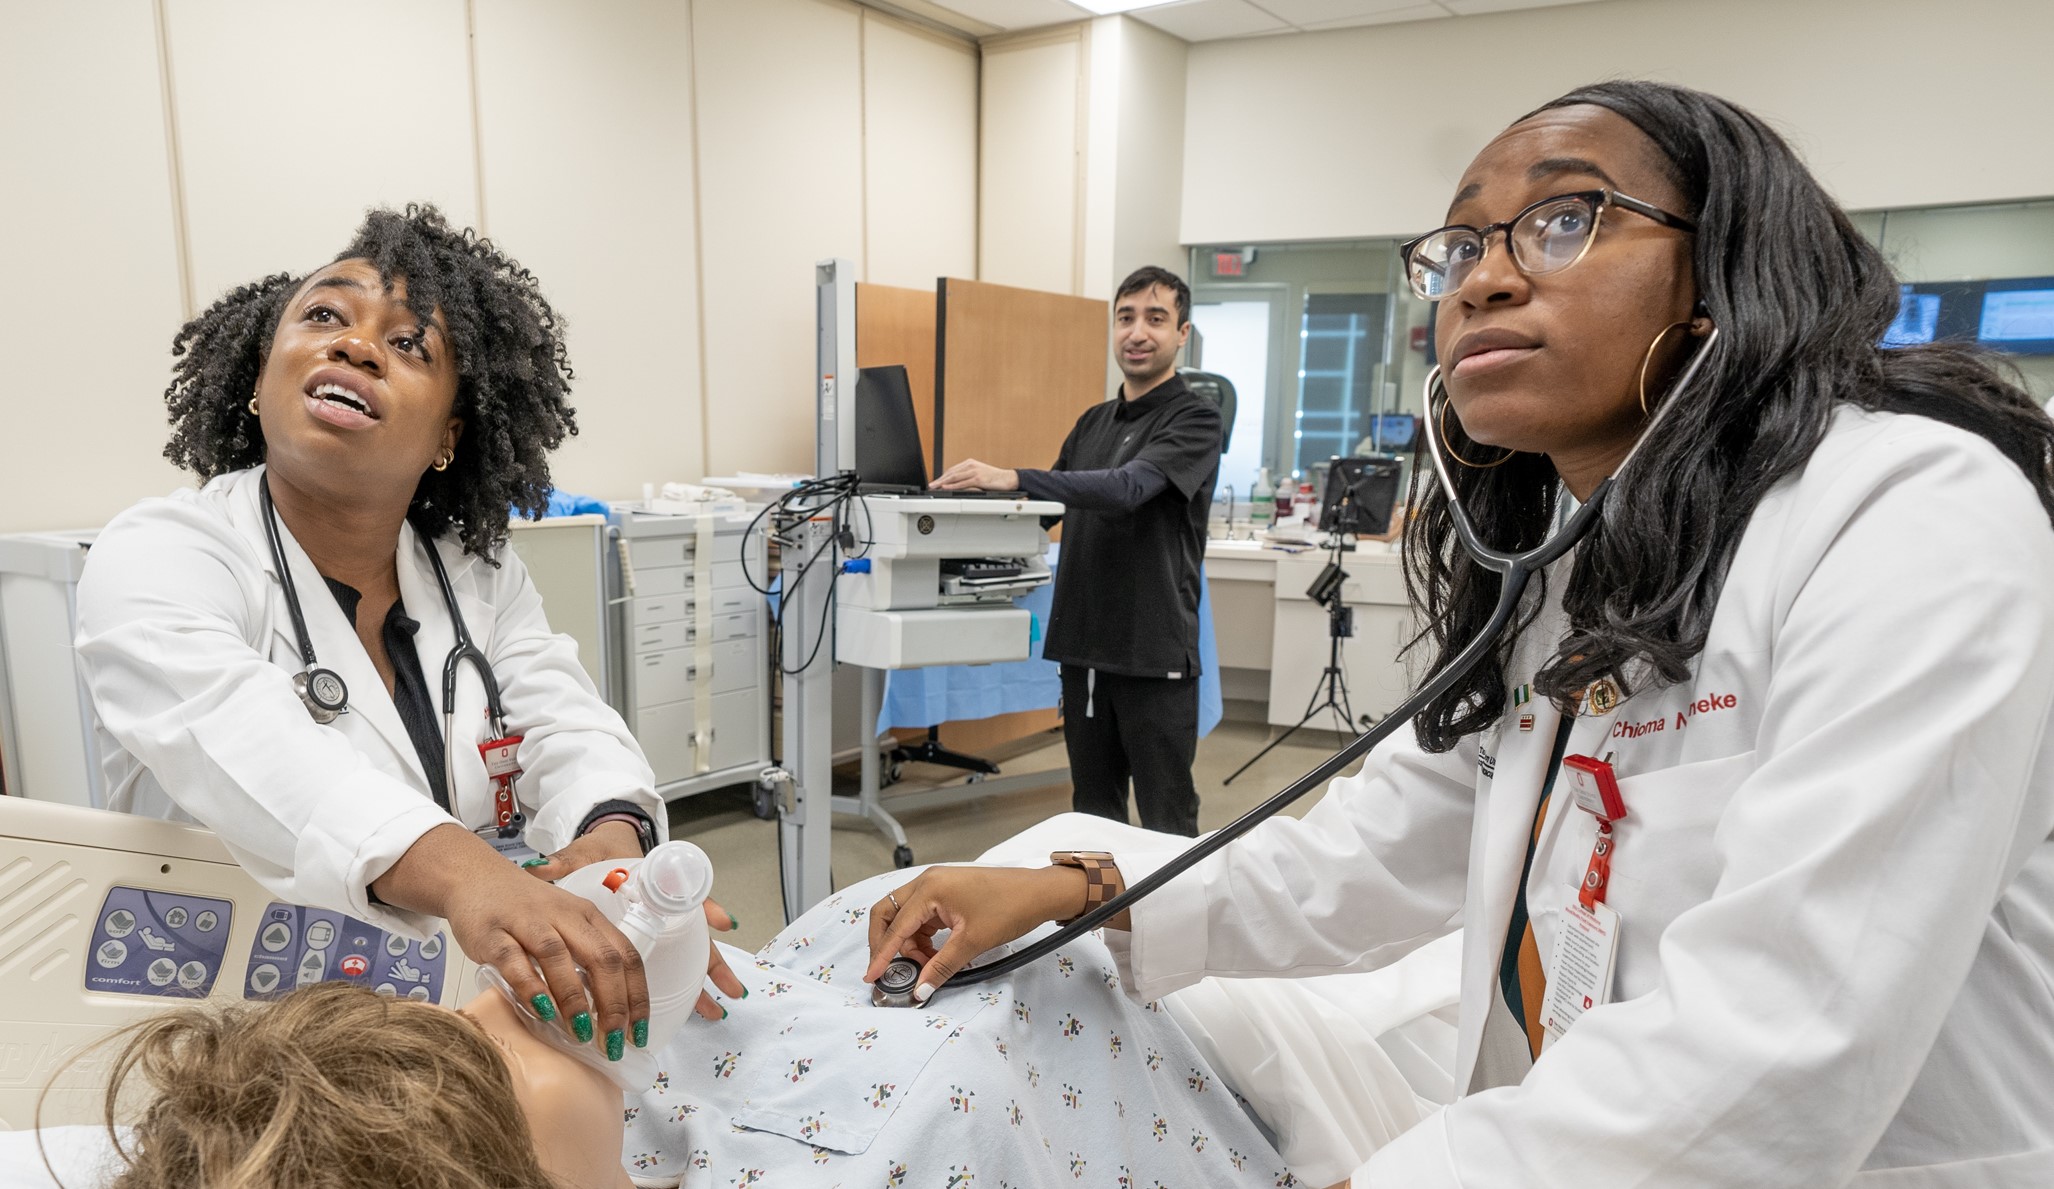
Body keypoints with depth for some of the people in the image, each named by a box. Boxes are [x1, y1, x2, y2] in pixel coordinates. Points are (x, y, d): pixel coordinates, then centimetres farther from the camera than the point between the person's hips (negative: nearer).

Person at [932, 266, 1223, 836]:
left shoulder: (1193, 420, -8)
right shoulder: (1093, 422, 15)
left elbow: (1126, 488, -24)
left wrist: (1014, 477, -32)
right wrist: (977, 487, 8)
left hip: (1154, 654, -6)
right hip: (1084, 646, 7)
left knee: (1166, 825, 2)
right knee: (1092, 815, 15)